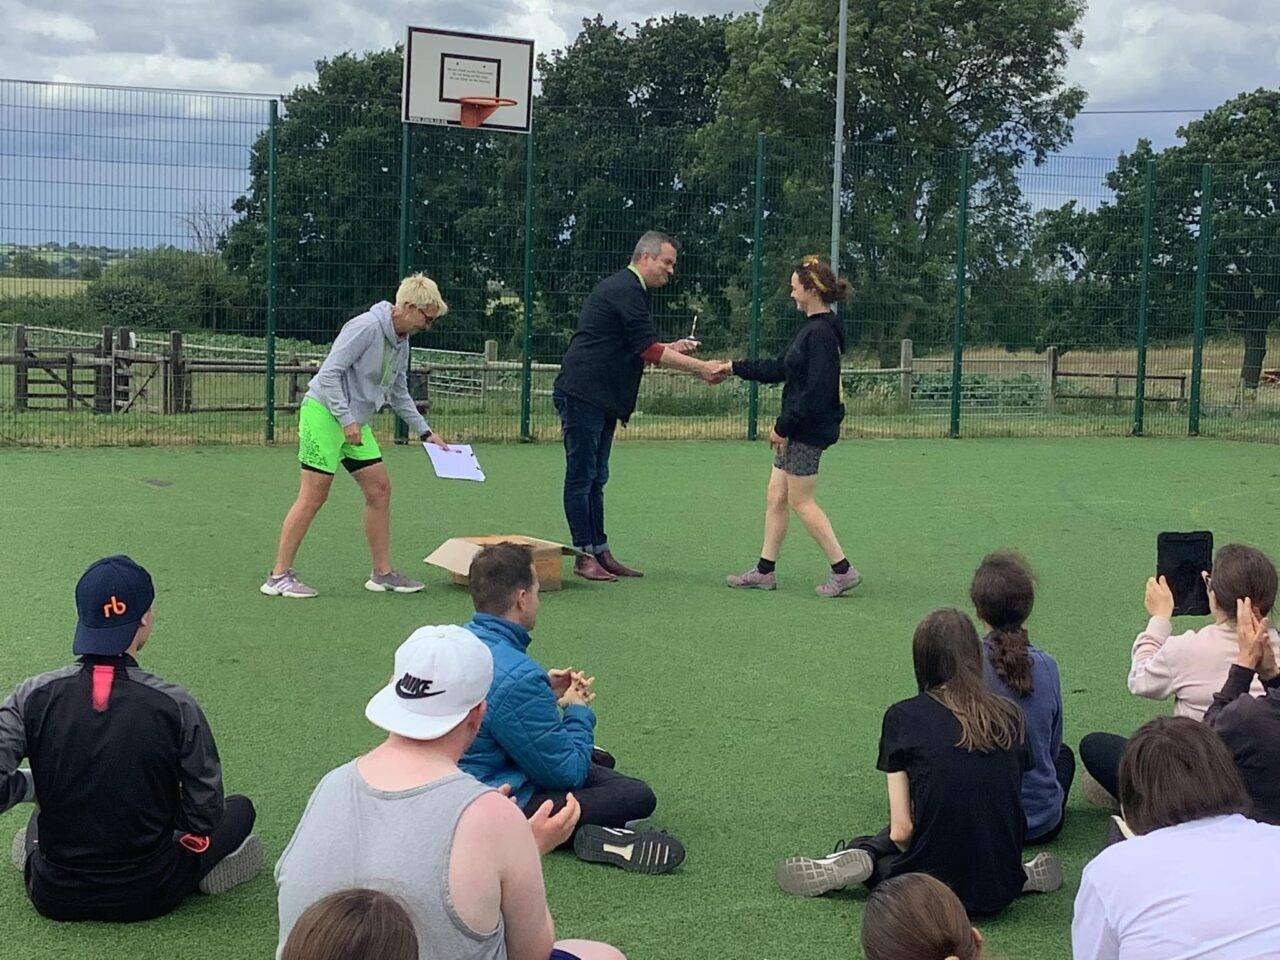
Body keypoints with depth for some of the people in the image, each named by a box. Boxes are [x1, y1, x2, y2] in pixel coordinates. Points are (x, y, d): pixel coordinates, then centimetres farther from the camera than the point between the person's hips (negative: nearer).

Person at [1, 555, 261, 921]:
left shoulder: (33, 697, -14)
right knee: (240, 809, 19)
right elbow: (205, 815, -12)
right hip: (144, 899, -2)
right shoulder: (175, 705, -18)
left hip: (55, 899, 3)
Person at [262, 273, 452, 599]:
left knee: (380, 488, 5)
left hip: (355, 423, 9)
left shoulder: (401, 342, 11)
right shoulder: (366, 327, -18)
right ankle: (279, 576, -3)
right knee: (313, 495, -9)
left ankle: (382, 573, 12)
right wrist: (347, 420, -22)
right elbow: (329, 373, -20)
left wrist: (425, 432, 21)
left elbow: (399, 394, 24)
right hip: (324, 413, -9)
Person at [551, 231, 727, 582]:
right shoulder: (624, 290, -15)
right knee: (581, 476, -5)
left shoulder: (633, 290, 19)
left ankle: (600, 552, 15)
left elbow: (638, 348, 24)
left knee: (595, 478, 11)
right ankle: (585, 556, -1)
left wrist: (671, 349, 7)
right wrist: (701, 367, -17)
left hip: (602, 399, 11)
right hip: (581, 393, -11)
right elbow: (647, 350, -20)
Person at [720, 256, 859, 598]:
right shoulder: (809, 329, 13)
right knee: (776, 496, 12)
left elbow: (817, 390, -23)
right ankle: (765, 571, 19)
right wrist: (733, 367, 20)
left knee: (800, 501, -3)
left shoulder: (821, 333, -19)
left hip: (810, 429, -10)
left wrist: (784, 425, -19)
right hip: (796, 429, 10)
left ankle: (842, 570, 4)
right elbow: (778, 368, 21)